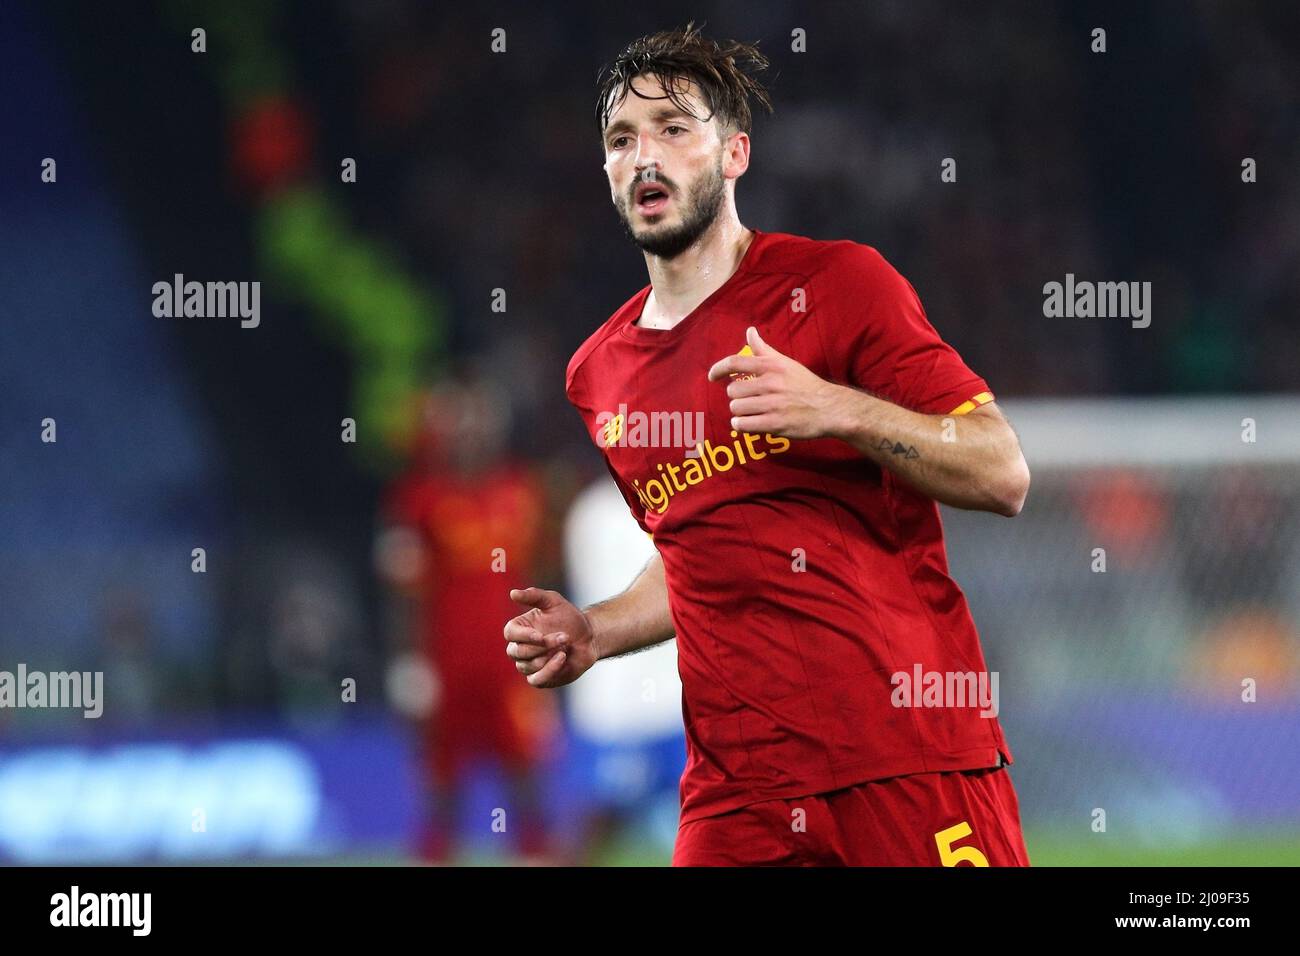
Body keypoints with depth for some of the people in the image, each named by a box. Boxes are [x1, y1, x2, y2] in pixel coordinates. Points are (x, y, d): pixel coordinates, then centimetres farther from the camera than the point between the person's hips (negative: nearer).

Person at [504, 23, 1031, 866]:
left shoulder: (837, 283, -1)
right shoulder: (598, 376, 15)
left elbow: (1003, 477, -5)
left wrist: (839, 410, -17)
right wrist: (594, 632, 10)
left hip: (914, 760, -4)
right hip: (739, 789, 4)